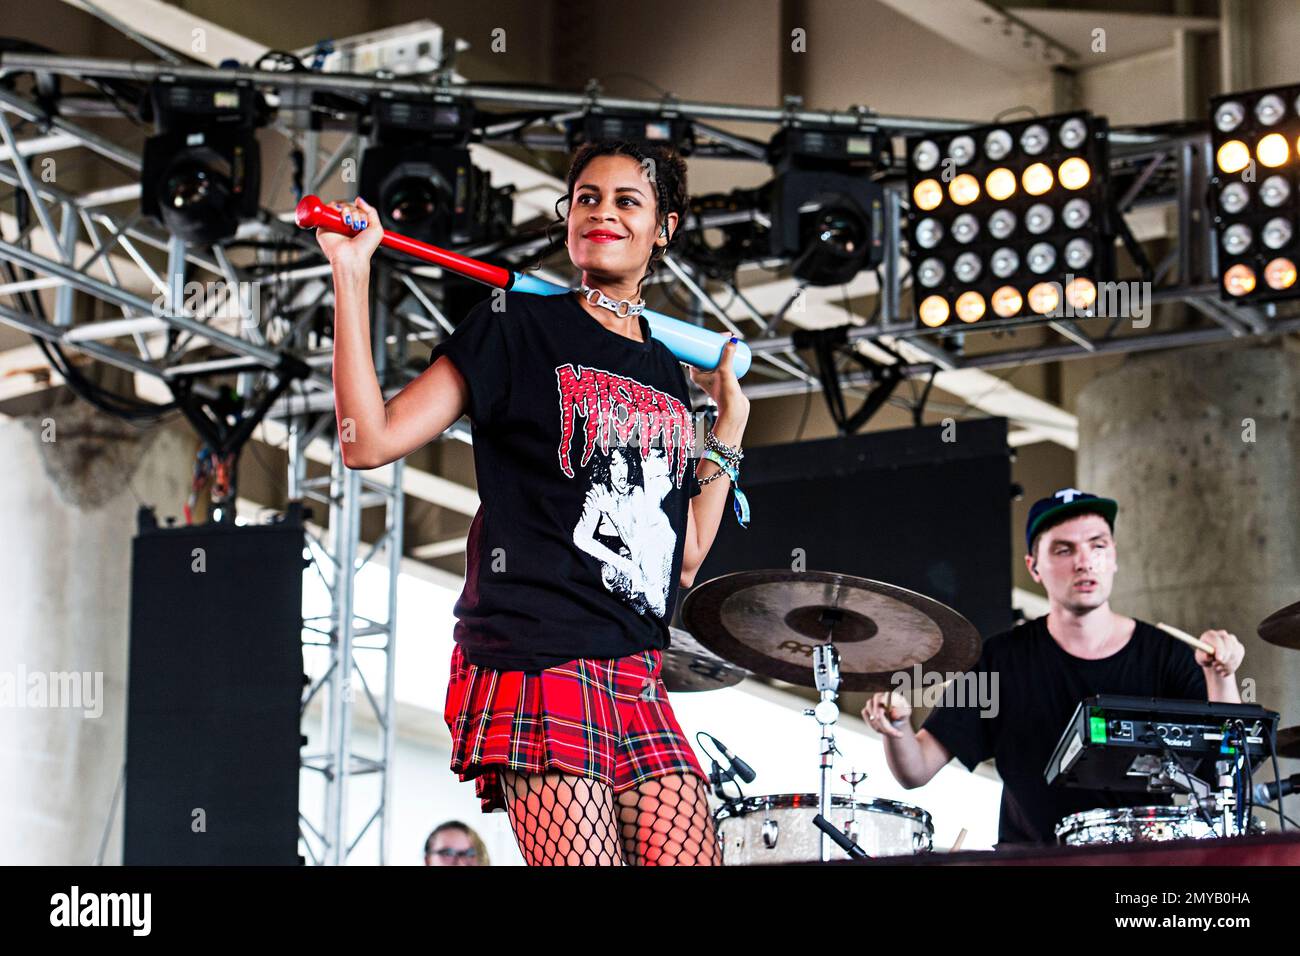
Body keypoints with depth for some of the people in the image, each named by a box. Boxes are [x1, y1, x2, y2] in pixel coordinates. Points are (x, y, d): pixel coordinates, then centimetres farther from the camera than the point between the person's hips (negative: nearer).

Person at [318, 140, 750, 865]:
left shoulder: (668, 373, 20)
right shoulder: (518, 327, 4)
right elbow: (370, 440, -5)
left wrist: (731, 416, 21)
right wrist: (352, 274, -8)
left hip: (639, 679, 6)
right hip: (537, 661, -6)